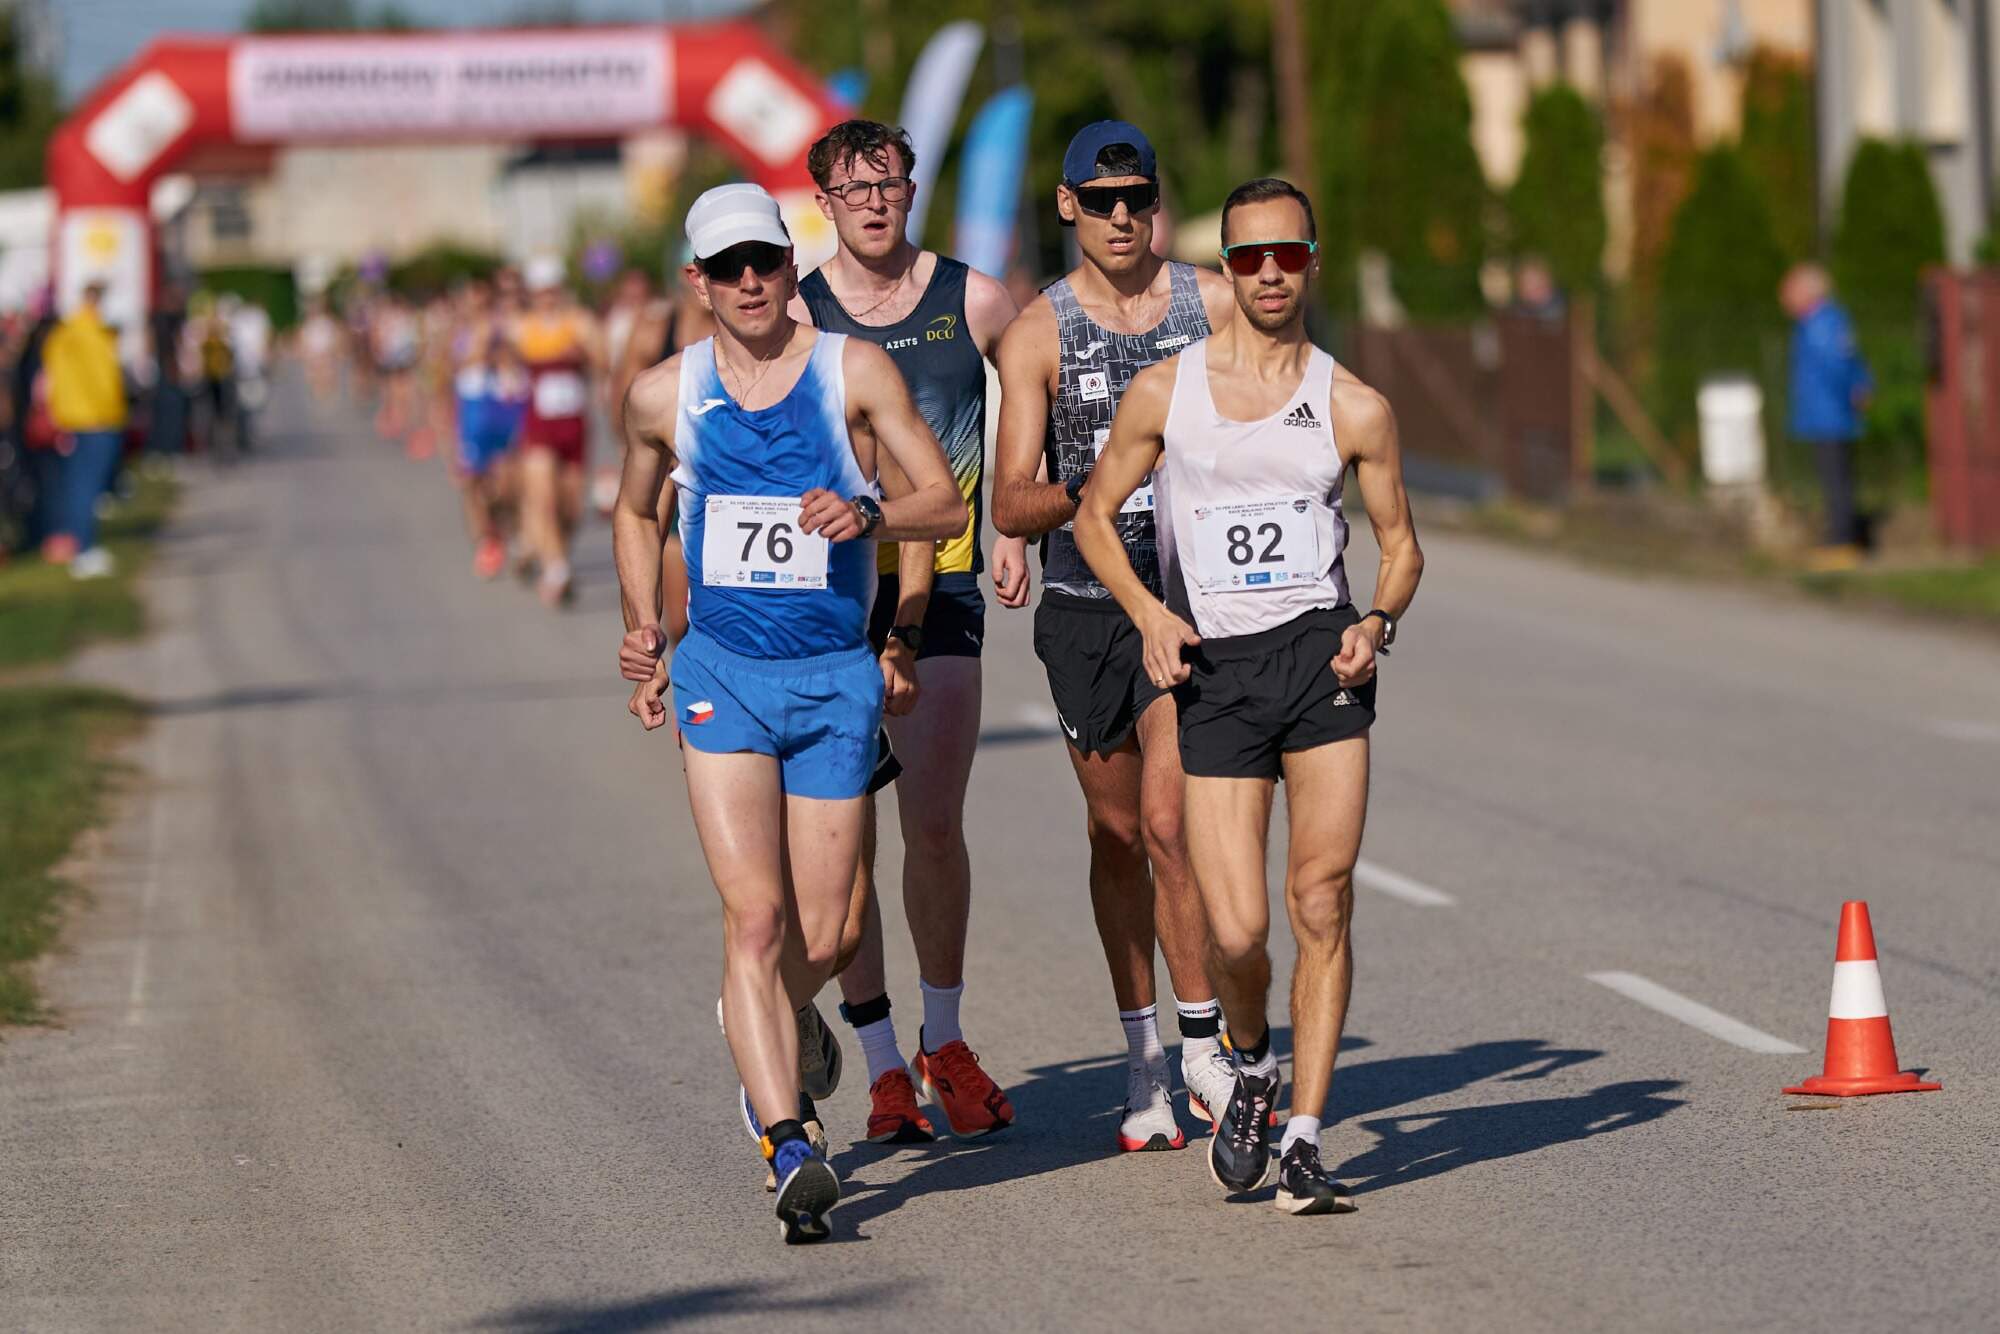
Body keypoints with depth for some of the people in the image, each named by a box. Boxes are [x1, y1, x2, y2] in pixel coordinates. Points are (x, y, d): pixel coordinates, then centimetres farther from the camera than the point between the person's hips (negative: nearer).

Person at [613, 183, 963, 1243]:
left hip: (837, 678, 0)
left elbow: (946, 504, 0)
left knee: (818, 939, 5)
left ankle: (762, 1030, 40)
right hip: (721, 673, 0)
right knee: (755, 916, -16)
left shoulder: (853, 371, -1)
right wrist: (643, 629, 9)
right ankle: (789, 1150, -21)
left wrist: (870, 515, -20)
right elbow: (635, 512, 22)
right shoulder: (664, 394, 4)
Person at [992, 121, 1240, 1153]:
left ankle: (1203, 1052, -1)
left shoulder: (1215, 304, 1)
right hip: (1084, 605, 1)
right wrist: (1094, 488, -26)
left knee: (1168, 821, -13)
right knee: (1116, 834, 8)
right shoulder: (1036, 336, -2)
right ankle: (1144, 1065, 20)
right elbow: (1011, 507, -7)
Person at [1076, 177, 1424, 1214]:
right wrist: (1149, 612, -3)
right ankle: (1253, 1066, 25)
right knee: (1237, 931, -8)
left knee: (1321, 905, -7)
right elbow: (1095, 514, 13)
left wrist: (1377, 623, -6)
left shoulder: (1354, 409, 4)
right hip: (1214, 670, 0)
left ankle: (1302, 1141, 1)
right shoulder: (1164, 392, 4)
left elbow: (1400, 543, 14)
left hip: (1322, 658, 0)